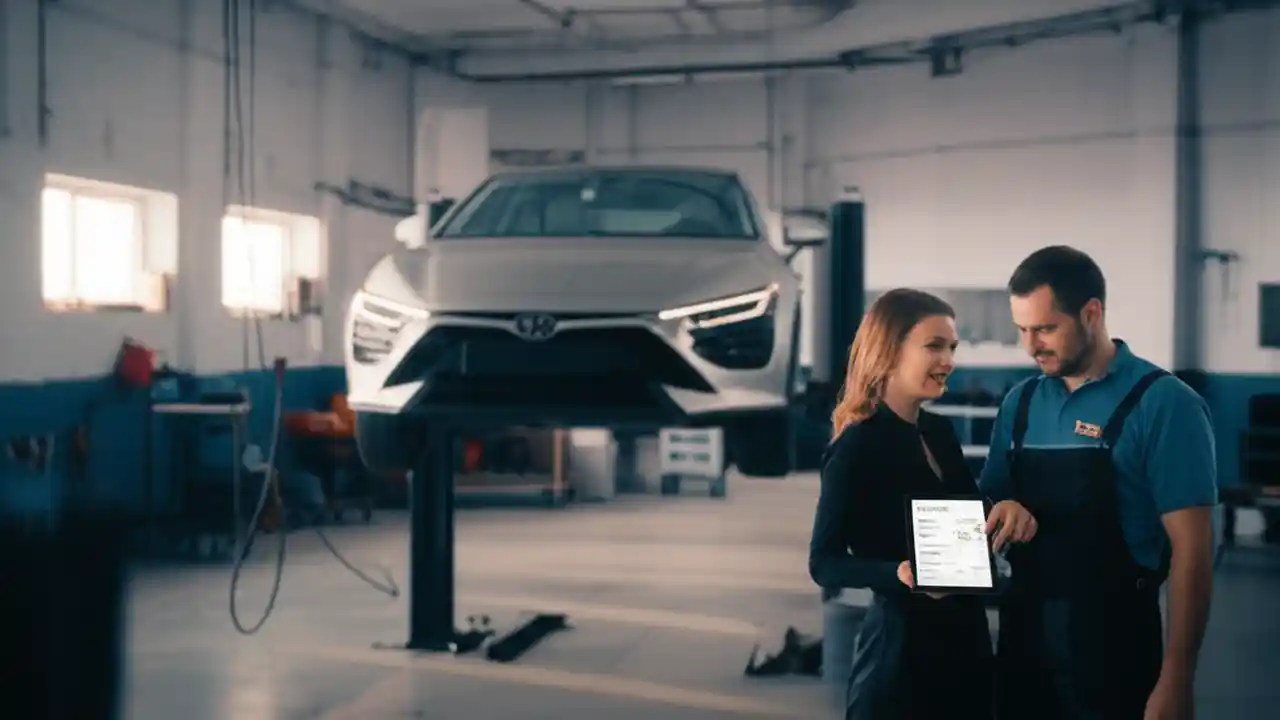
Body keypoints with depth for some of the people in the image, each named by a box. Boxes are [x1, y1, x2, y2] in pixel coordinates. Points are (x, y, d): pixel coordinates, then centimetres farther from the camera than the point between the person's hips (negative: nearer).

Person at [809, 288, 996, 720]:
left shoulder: (940, 432, 7)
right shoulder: (857, 447, -14)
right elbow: (824, 563, -16)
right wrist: (899, 574, -31)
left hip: (964, 636, 7)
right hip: (899, 643, -7)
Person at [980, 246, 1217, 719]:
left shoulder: (1163, 404, -10)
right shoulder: (1020, 402, 6)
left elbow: (1191, 550, -12)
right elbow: (988, 506, 15)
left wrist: (1175, 680, -16)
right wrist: (1003, 511, -8)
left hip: (1112, 646, -5)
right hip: (1022, 637, 5)